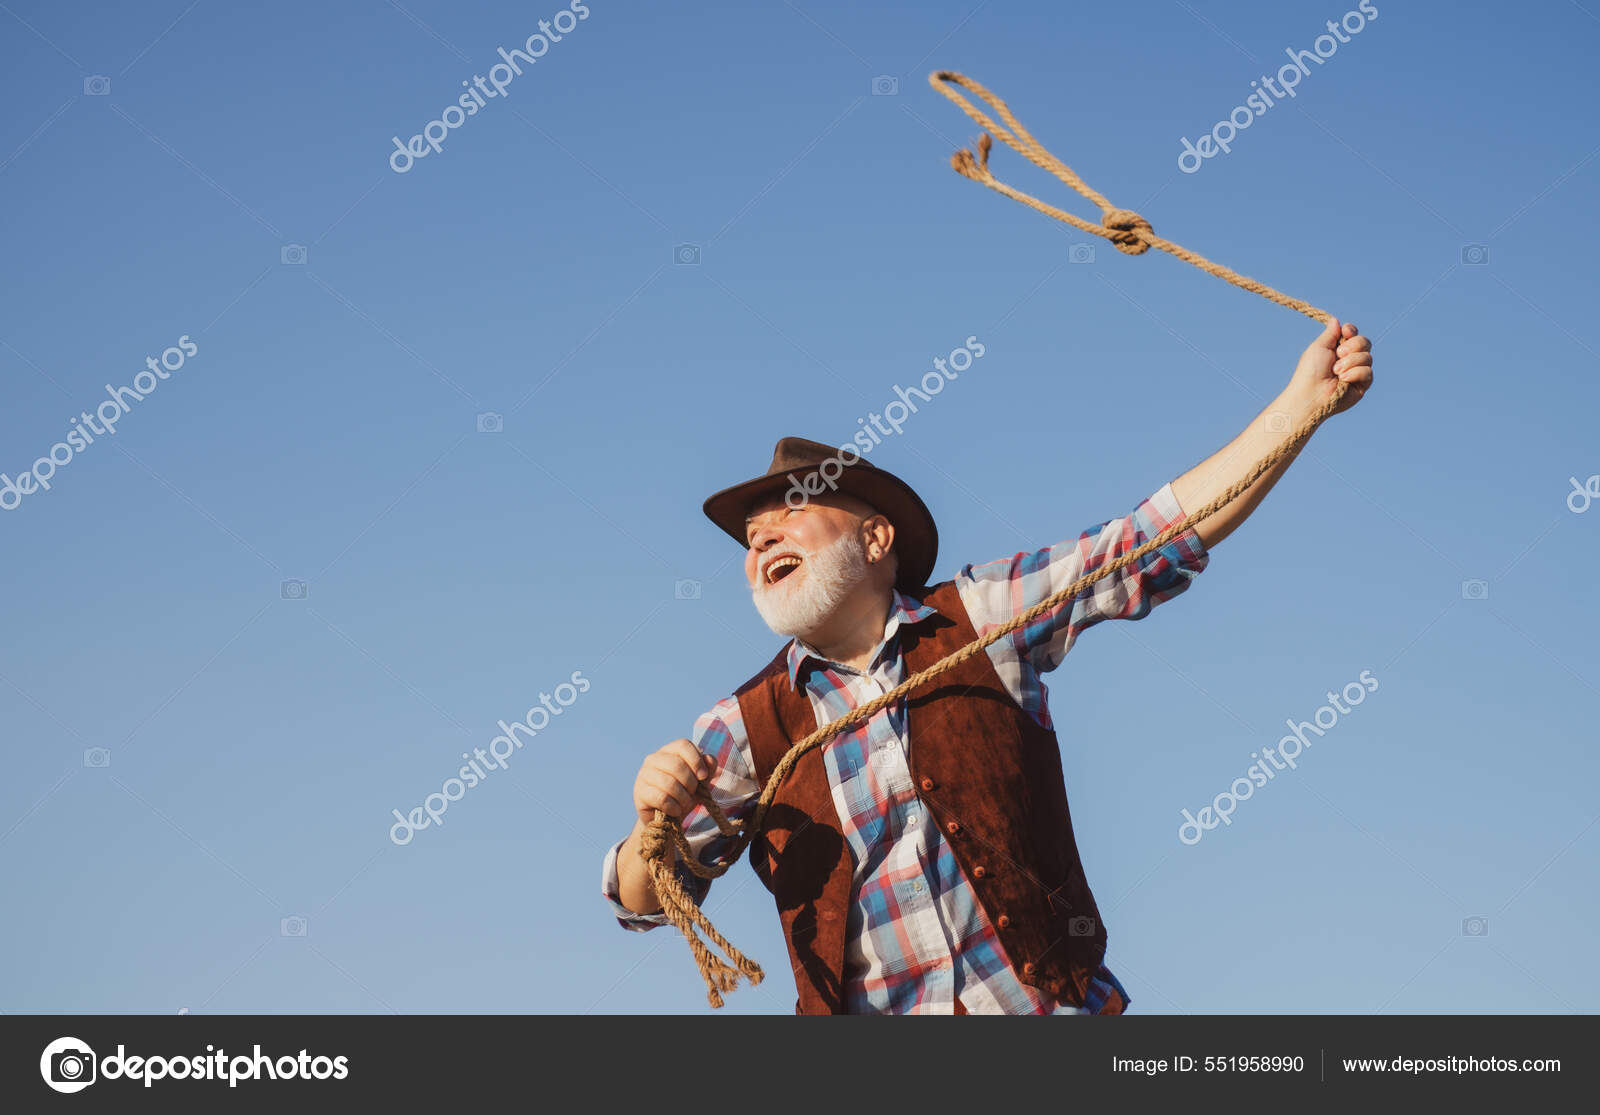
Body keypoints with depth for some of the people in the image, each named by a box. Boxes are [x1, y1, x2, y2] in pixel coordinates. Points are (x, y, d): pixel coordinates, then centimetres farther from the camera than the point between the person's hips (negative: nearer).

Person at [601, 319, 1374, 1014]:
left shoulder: (979, 617, 6)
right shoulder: (745, 730, 7)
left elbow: (1152, 541, 2)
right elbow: (642, 900, 7)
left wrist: (1302, 400, -4)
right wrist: (655, 824, -16)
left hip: (1048, 999, 0)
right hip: (867, 1012, 1)